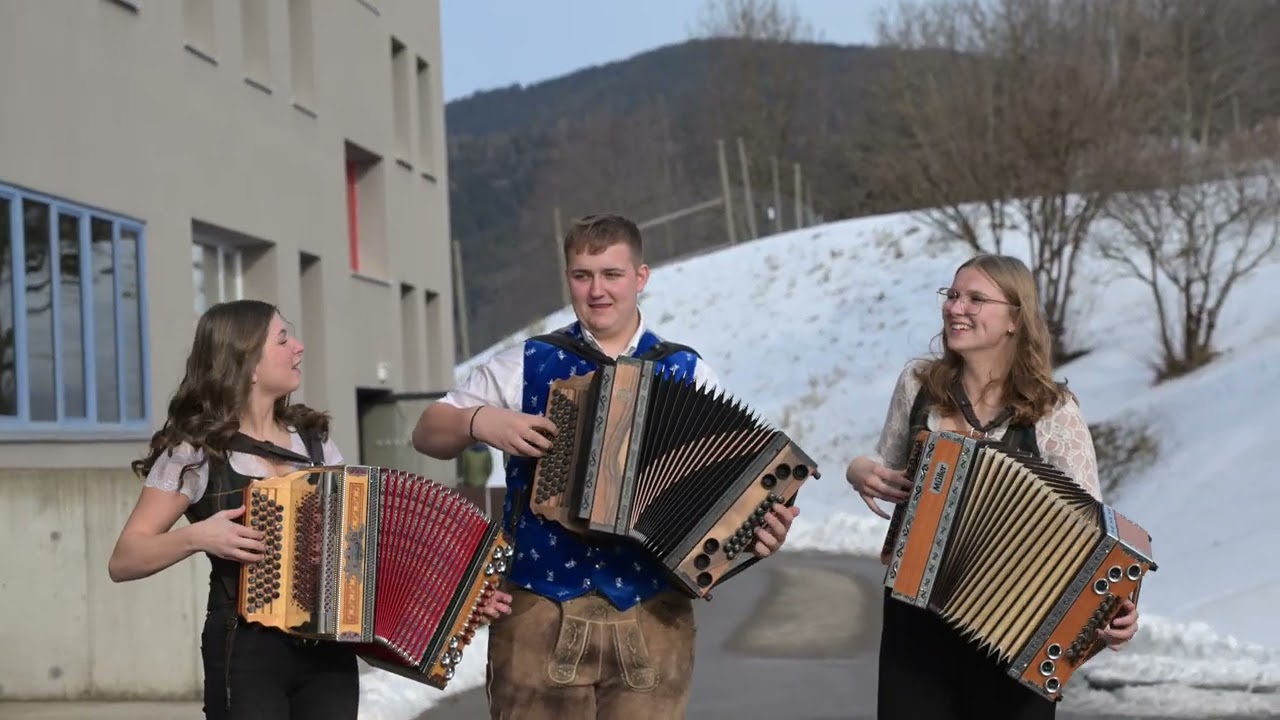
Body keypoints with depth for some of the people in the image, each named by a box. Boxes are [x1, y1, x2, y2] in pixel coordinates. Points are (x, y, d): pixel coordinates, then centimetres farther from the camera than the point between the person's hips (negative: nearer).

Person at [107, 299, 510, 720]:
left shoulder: (313, 438, 10)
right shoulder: (195, 451, -5)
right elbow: (122, 562, -6)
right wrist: (198, 536, -21)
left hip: (329, 653, 4)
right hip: (246, 655, -4)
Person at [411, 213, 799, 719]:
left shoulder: (687, 373, 8)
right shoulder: (525, 365, 6)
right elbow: (427, 433, 8)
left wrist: (761, 524, -16)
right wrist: (479, 421, -12)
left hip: (653, 616, 1)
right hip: (540, 612, 0)